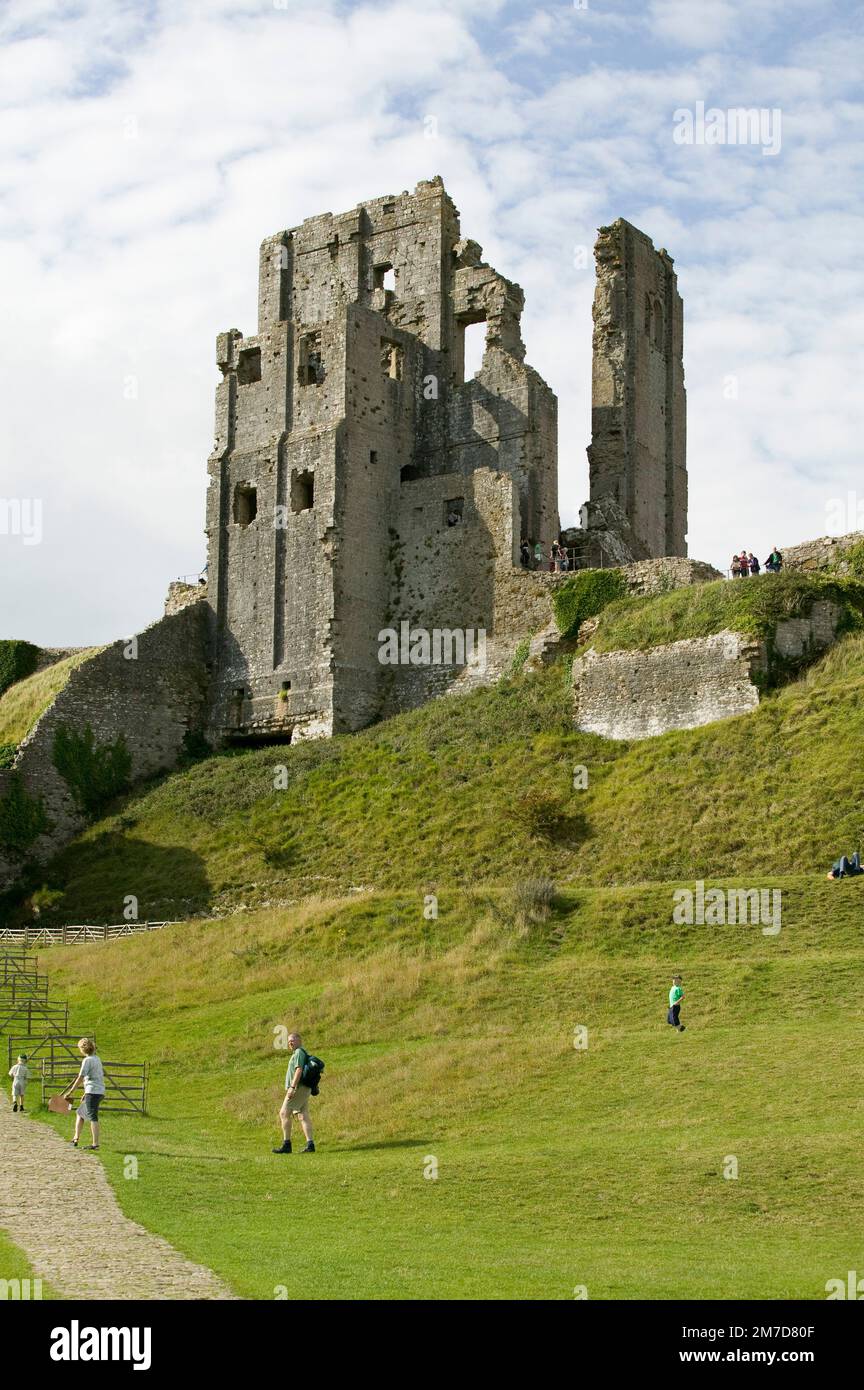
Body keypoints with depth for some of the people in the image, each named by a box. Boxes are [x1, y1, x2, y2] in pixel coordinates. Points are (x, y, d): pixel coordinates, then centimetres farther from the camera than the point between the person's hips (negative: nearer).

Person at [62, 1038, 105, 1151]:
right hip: (100, 1092, 9)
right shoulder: (97, 1059, 15)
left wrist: (69, 1093, -9)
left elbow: (80, 1079, -14)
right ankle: (76, 1139, 22)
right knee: (80, 1112, 19)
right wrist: (86, 1093, 26)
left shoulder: (87, 1060, -11)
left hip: (93, 1092, -9)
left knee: (93, 1117, -8)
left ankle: (95, 1144, -10)